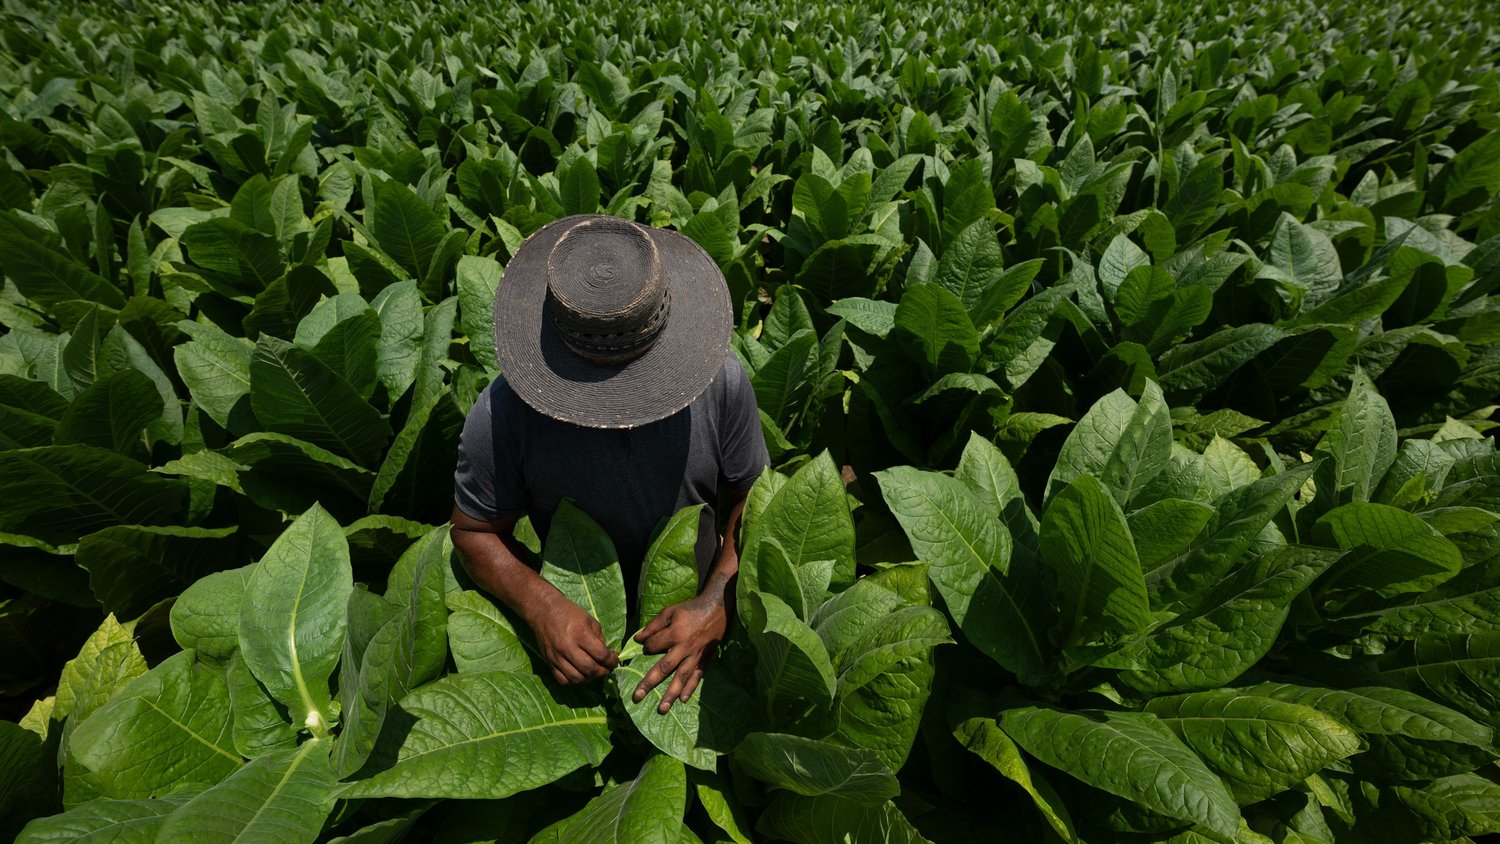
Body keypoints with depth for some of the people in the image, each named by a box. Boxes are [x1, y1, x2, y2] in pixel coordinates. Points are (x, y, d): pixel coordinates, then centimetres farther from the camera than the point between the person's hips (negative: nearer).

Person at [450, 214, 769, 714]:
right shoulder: (503, 416, -25)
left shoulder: (719, 381, -22)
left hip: (693, 616, 1)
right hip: (579, 627, 0)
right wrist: (541, 606, -28)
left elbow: (753, 499, -11)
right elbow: (475, 530, -10)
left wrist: (715, 606, -23)